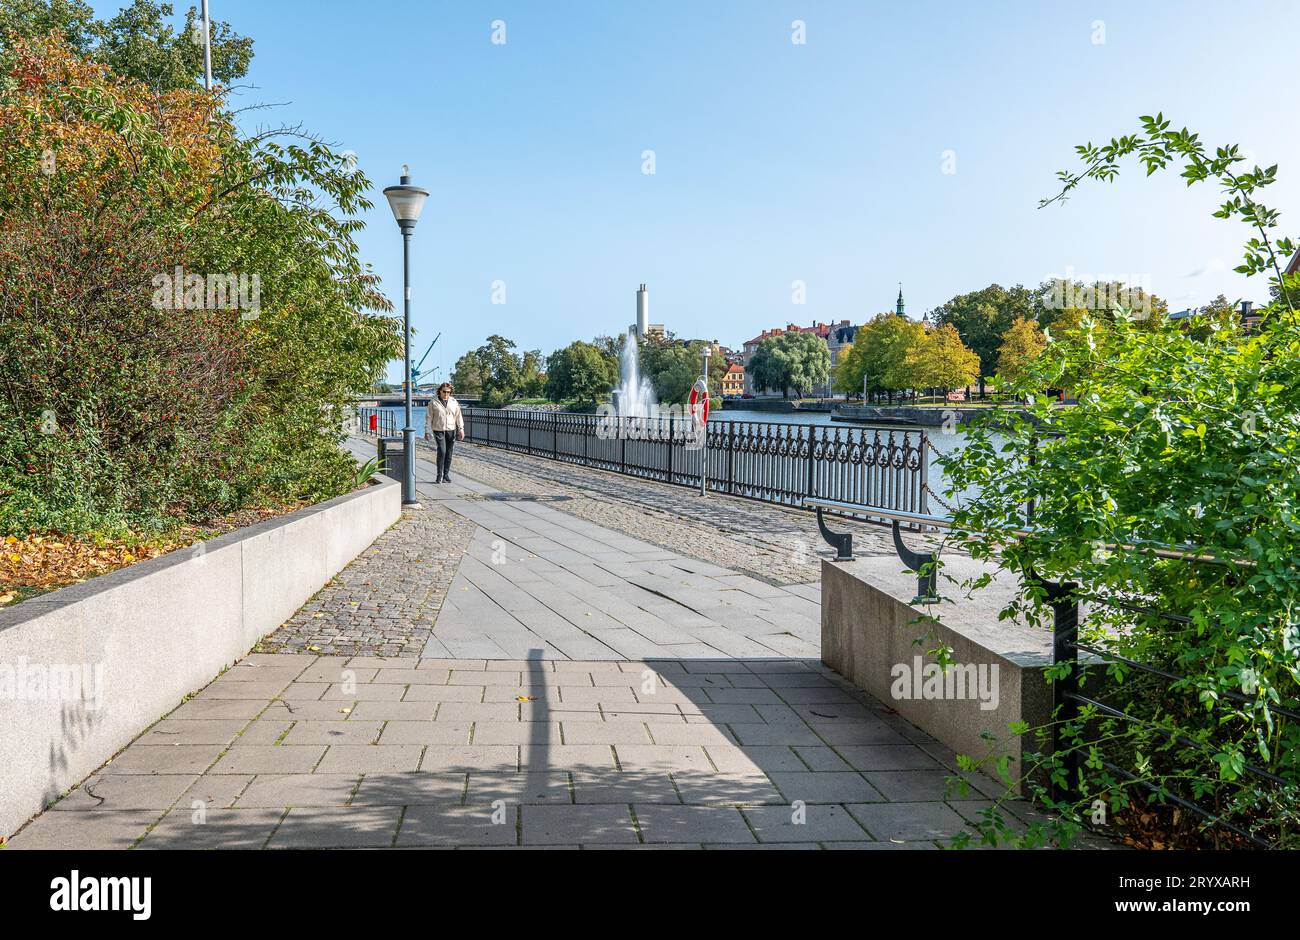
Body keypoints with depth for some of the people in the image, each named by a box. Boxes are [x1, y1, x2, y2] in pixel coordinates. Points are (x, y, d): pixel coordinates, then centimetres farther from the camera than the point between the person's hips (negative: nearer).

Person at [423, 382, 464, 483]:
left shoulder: (454, 402, 9)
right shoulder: (433, 403, 1)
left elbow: (458, 417, 11)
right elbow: (428, 418, 2)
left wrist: (461, 429, 3)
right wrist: (427, 431, -1)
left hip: (451, 431, 3)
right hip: (438, 431, -3)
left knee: (448, 454, 5)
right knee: (441, 452, -14)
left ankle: (446, 475, 14)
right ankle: (439, 475, -7)